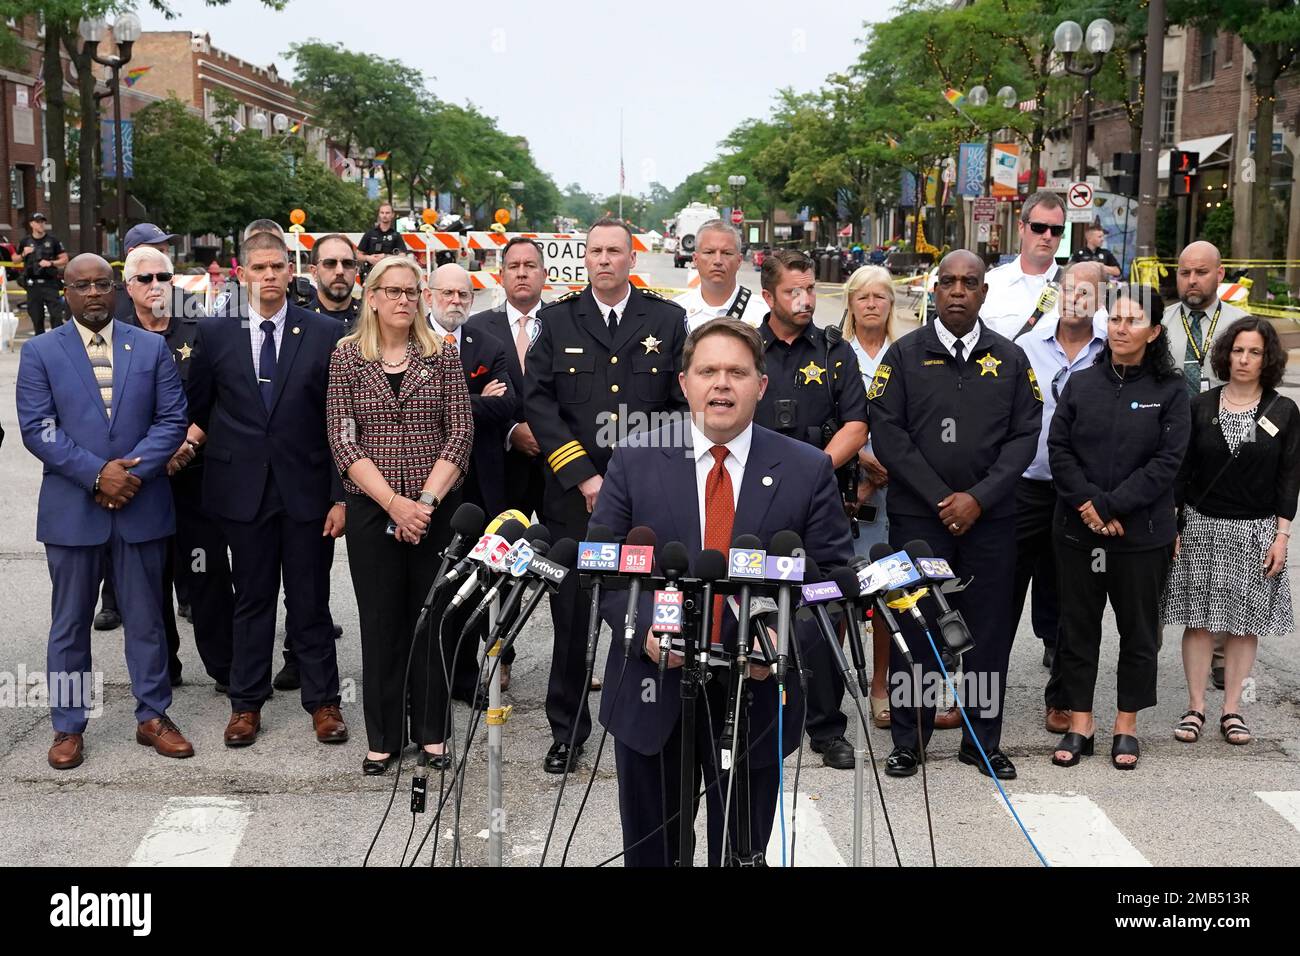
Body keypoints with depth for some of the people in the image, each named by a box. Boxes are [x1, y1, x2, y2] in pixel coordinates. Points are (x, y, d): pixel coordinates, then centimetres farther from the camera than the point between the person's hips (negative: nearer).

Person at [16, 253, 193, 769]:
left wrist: (133, 472, -13)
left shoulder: (152, 348, 6)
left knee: (147, 618, 10)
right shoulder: (40, 352, 2)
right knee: (70, 623, 8)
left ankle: (152, 715, 22)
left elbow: (171, 418, 0)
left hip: (141, 505, 1)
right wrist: (97, 473, -16)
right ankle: (68, 727, 18)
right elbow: (36, 428, -6)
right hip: (71, 509, -1)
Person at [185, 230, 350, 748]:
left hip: (306, 487, -1)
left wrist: (341, 495, -6)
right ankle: (246, 703, 22)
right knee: (252, 599, 11)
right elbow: (195, 407, 14)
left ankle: (323, 701, 19)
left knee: (310, 602, 7)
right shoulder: (216, 333, 2)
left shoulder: (326, 333, -2)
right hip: (244, 488, 1)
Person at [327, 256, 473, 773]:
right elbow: (343, 440, -4)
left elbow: (460, 433, -1)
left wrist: (426, 500, -12)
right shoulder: (348, 357, 2)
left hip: (436, 508, 1)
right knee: (381, 621, 6)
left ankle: (432, 731, 19)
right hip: (372, 510, 0)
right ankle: (383, 736, 18)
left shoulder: (442, 355, 3)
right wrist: (395, 503, -14)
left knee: (432, 617, 6)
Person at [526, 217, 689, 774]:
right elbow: (538, 402, 0)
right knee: (571, 614, 5)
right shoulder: (557, 321, 7)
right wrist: (583, 476, -8)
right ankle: (567, 729, 18)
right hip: (572, 496, 0)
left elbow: (682, 403, 5)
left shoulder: (667, 321, 7)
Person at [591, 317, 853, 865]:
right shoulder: (635, 462, 0)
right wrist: (643, 629, -17)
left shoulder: (809, 471, -1)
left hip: (757, 691, 0)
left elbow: (832, 574, -1)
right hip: (653, 690, 1)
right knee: (648, 850, 15)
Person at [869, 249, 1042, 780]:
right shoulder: (905, 355, 2)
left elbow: (1025, 435, 3)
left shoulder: (1009, 359, 8)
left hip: (990, 517, 2)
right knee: (914, 625, 2)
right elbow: (887, 434, -4)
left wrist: (978, 497, -9)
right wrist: (940, 498, -10)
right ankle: (908, 740, 14)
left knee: (989, 628, 5)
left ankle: (982, 741, 17)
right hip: (918, 516, -2)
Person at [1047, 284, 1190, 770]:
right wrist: (1086, 503, -13)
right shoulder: (1081, 384, 6)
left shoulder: (1170, 390, -2)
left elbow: (1167, 461, -9)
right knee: (1078, 626, 8)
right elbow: (1058, 447, 1)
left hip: (1142, 533, -2)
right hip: (1078, 530, 2)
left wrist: (1110, 506, -16)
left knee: (1138, 630, 8)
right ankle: (1080, 723, 18)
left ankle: (1126, 725, 21)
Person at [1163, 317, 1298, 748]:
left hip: (1256, 530, 0)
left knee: (1245, 623, 5)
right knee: (1198, 619, 2)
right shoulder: (1201, 406, 1)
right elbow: (1181, 470, 3)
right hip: (1201, 526, 0)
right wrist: (1173, 526, -1)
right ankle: (1195, 706, 11)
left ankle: (1232, 708, 15)